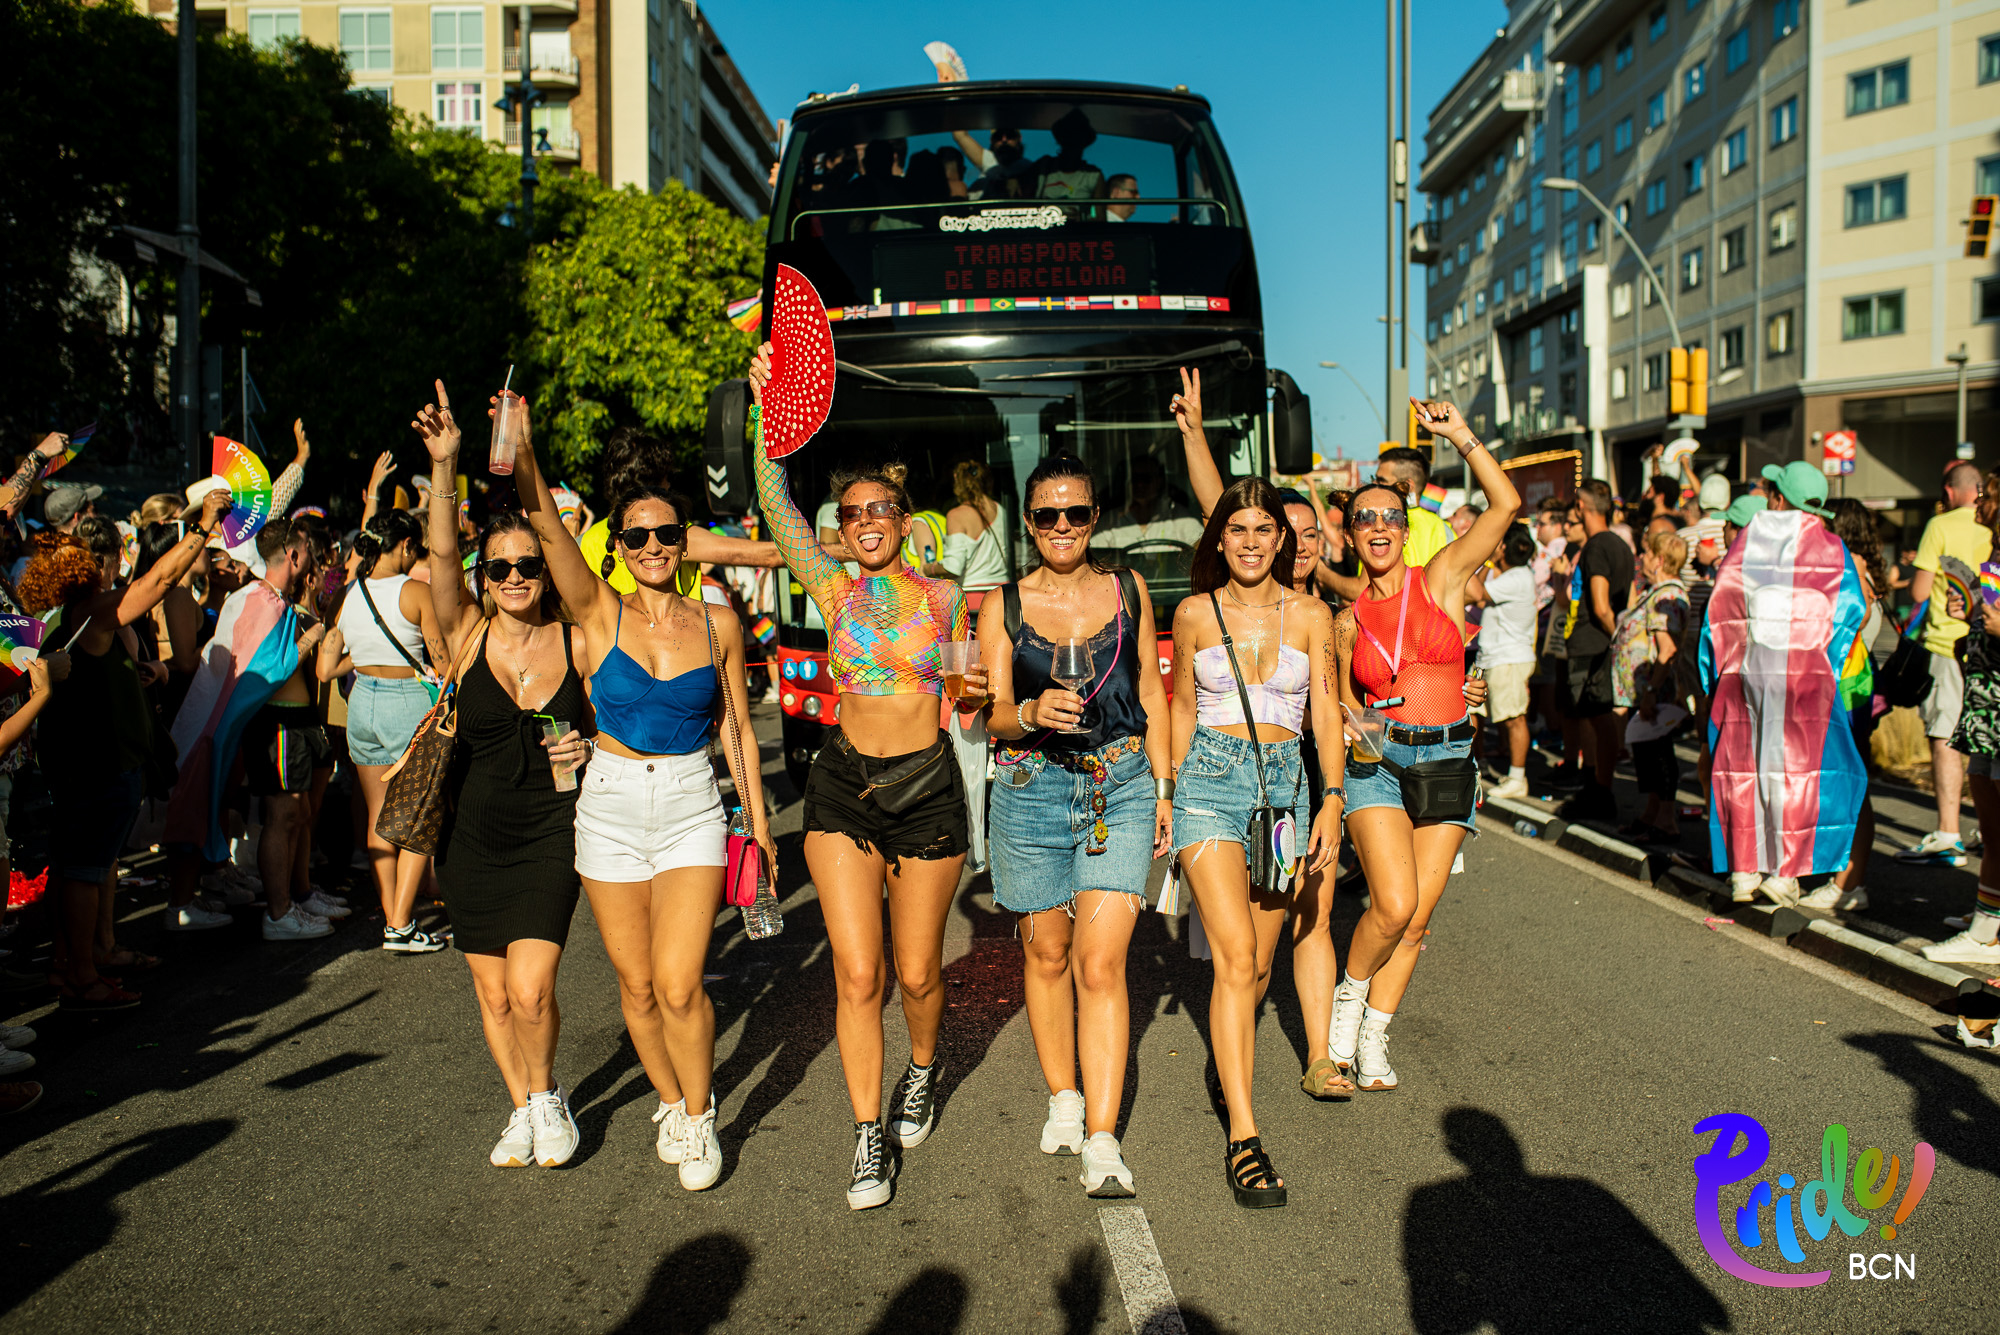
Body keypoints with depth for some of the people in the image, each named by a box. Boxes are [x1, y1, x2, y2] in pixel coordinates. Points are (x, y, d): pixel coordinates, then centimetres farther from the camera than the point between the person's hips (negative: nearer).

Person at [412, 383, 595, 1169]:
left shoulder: (575, 641, -4)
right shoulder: (468, 634, -5)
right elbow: (441, 554, -21)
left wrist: (588, 748, -13)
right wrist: (442, 464, -33)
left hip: (549, 833, -1)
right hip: (473, 835, 2)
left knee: (531, 988, -12)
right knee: (492, 994, 11)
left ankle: (546, 1093, 19)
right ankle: (522, 1108, 35)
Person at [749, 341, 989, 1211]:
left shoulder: (944, 597, 2)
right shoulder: (834, 589, 2)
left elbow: (966, 699, 11)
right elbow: (775, 504, -11)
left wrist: (977, 690, -11)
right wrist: (767, 411, -21)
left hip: (928, 788, 0)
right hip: (843, 787, 1)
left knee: (916, 972, 8)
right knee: (856, 975, -3)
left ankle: (923, 1069, 41)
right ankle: (868, 1138, 12)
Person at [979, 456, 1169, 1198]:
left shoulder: (1128, 590, 7)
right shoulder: (1003, 605, 3)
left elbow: (1151, 694, 14)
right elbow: (994, 714, -3)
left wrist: (1162, 787, 11)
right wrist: (1032, 712, -26)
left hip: (1120, 788, 0)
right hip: (1031, 792, 1)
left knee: (1100, 964, -8)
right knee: (1046, 954, 12)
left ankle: (1102, 1142, -4)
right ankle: (1064, 1100, 32)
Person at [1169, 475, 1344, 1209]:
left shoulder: (1310, 615, 5)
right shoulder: (1195, 614, 5)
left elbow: (1325, 715, 4)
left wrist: (1332, 800, -5)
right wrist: (1168, 792, 14)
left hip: (1286, 784, 2)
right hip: (1211, 781, -2)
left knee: (1254, 962, 8)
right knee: (1235, 956, -15)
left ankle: (1230, 1070, 35)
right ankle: (1243, 1136, -14)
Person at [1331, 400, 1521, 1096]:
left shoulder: (1440, 579, 2)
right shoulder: (1347, 621, 6)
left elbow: (1506, 503, -7)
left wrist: (1461, 436, -10)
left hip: (1448, 760, 1)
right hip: (1376, 761, -1)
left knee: (1417, 918, 2)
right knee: (1394, 905, -17)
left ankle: (1372, 1036, 17)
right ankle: (1350, 996, 9)